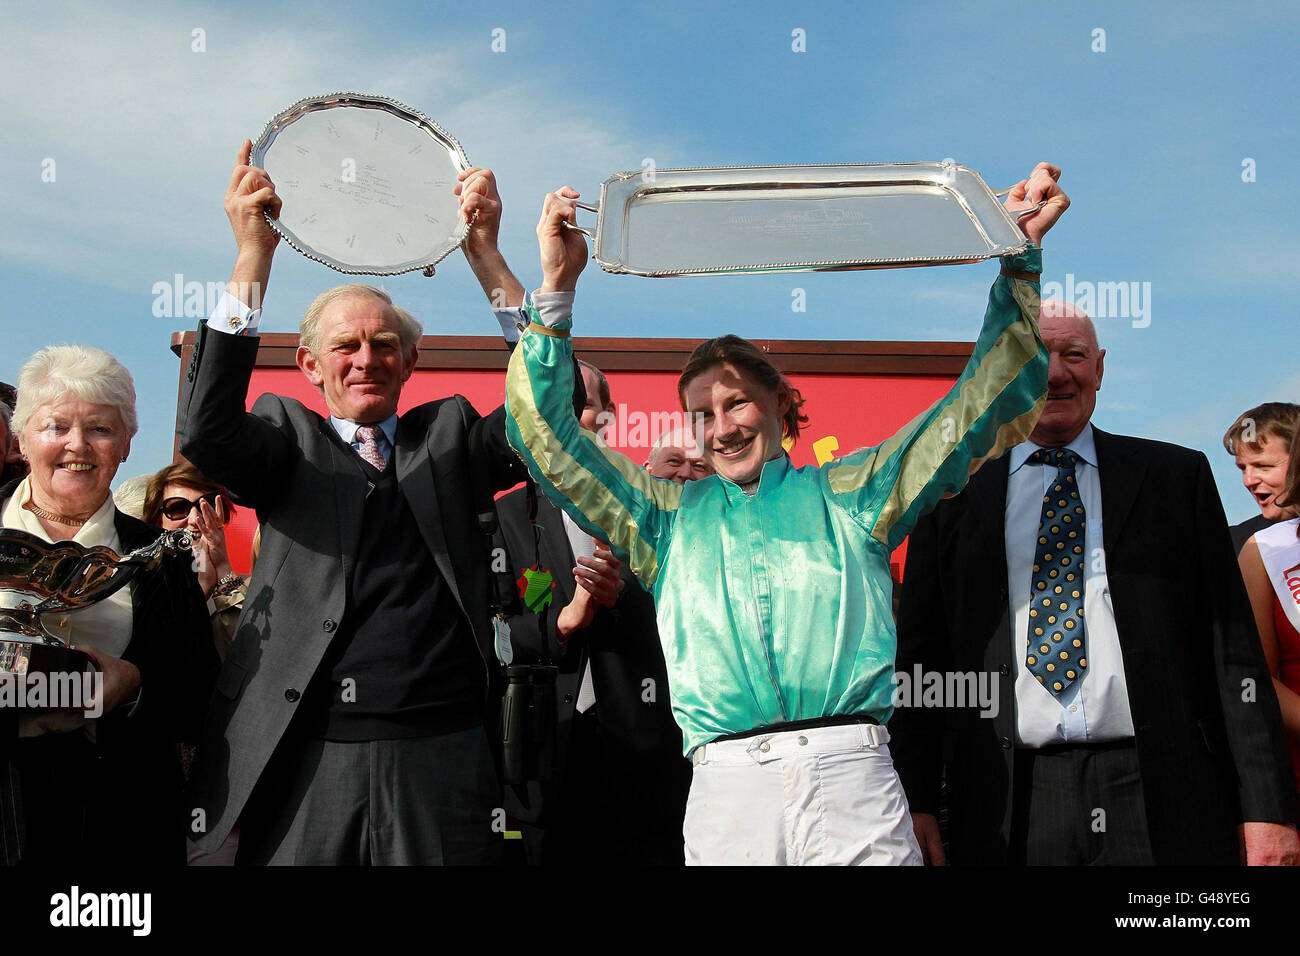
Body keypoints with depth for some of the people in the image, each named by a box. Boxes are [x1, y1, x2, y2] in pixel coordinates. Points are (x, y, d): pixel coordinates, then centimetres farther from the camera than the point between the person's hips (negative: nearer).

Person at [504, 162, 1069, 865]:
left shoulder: (847, 493, 15)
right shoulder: (669, 516, 18)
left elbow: (988, 406, 13)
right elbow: (546, 436, 13)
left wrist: (1021, 259, 5)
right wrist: (556, 288, 3)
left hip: (851, 776, 0)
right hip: (725, 788, 1)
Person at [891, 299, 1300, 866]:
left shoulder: (1177, 477, 9)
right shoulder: (952, 494, 9)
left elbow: (1230, 643, 4)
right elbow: (920, 654, 8)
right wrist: (914, 801, -1)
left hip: (1157, 802, 0)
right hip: (1007, 814, 0)